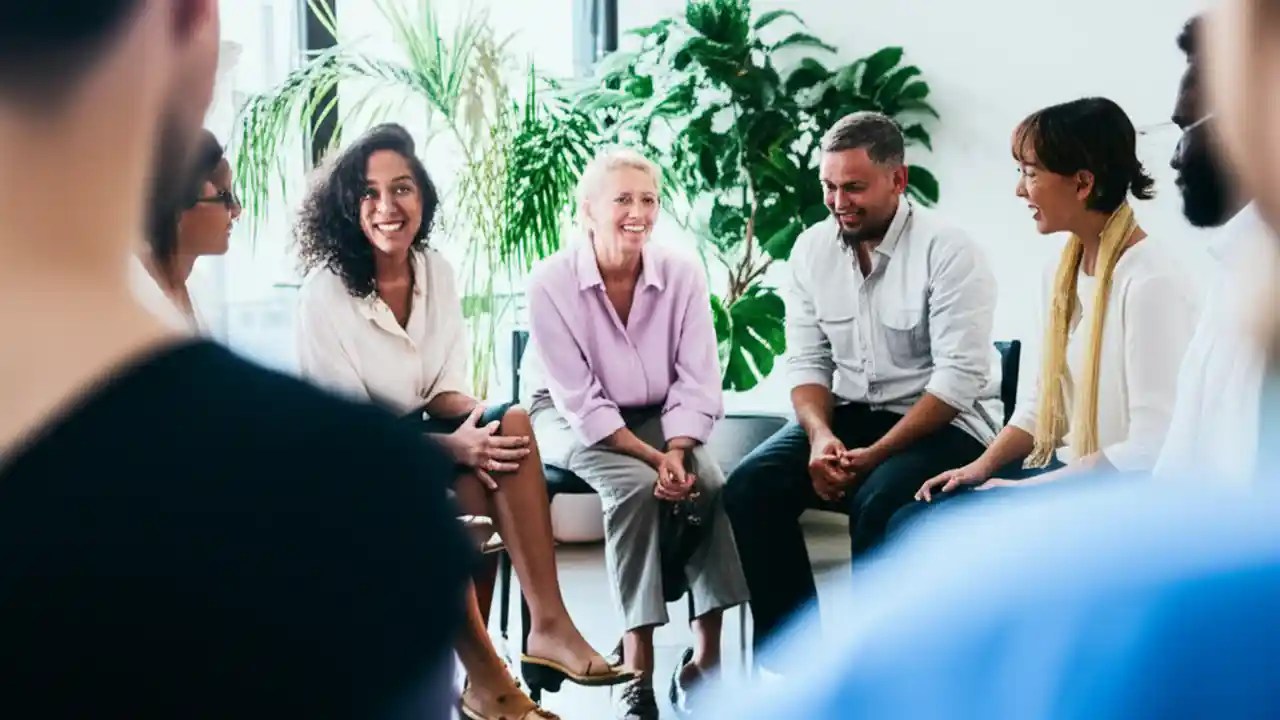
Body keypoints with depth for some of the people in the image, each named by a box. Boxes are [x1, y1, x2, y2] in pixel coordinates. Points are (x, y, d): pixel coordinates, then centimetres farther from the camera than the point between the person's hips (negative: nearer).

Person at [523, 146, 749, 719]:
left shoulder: (682, 274, -11)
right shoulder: (551, 282, -19)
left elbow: (697, 383, -9)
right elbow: (580, 400, -20)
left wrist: (677, 452, -25)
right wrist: (654, 458, -27)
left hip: (658, 416, 3)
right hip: (569, 418, -3)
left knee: (709, 481, -26)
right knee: (635, 486, -31)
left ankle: (705, 659, -18)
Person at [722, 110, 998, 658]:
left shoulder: (947, 251, -14)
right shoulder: (812, 249, 4)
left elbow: (959, 376, -18)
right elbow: (807, 362, 6)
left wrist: (874, 455, -23)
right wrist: (820, 434, -16)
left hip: (939, 423, -5)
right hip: (848, 414, 6)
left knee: (878, 503, -34)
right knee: (750, 487, -17)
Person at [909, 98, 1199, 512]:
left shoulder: (1150, 284, -19)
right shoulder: (1062, 272, 10)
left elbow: (1152, 451, -23)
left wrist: (1028, 488, -18)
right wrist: (981, 467, 1)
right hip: (1063, 472, 9)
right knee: (911, 524, -3)